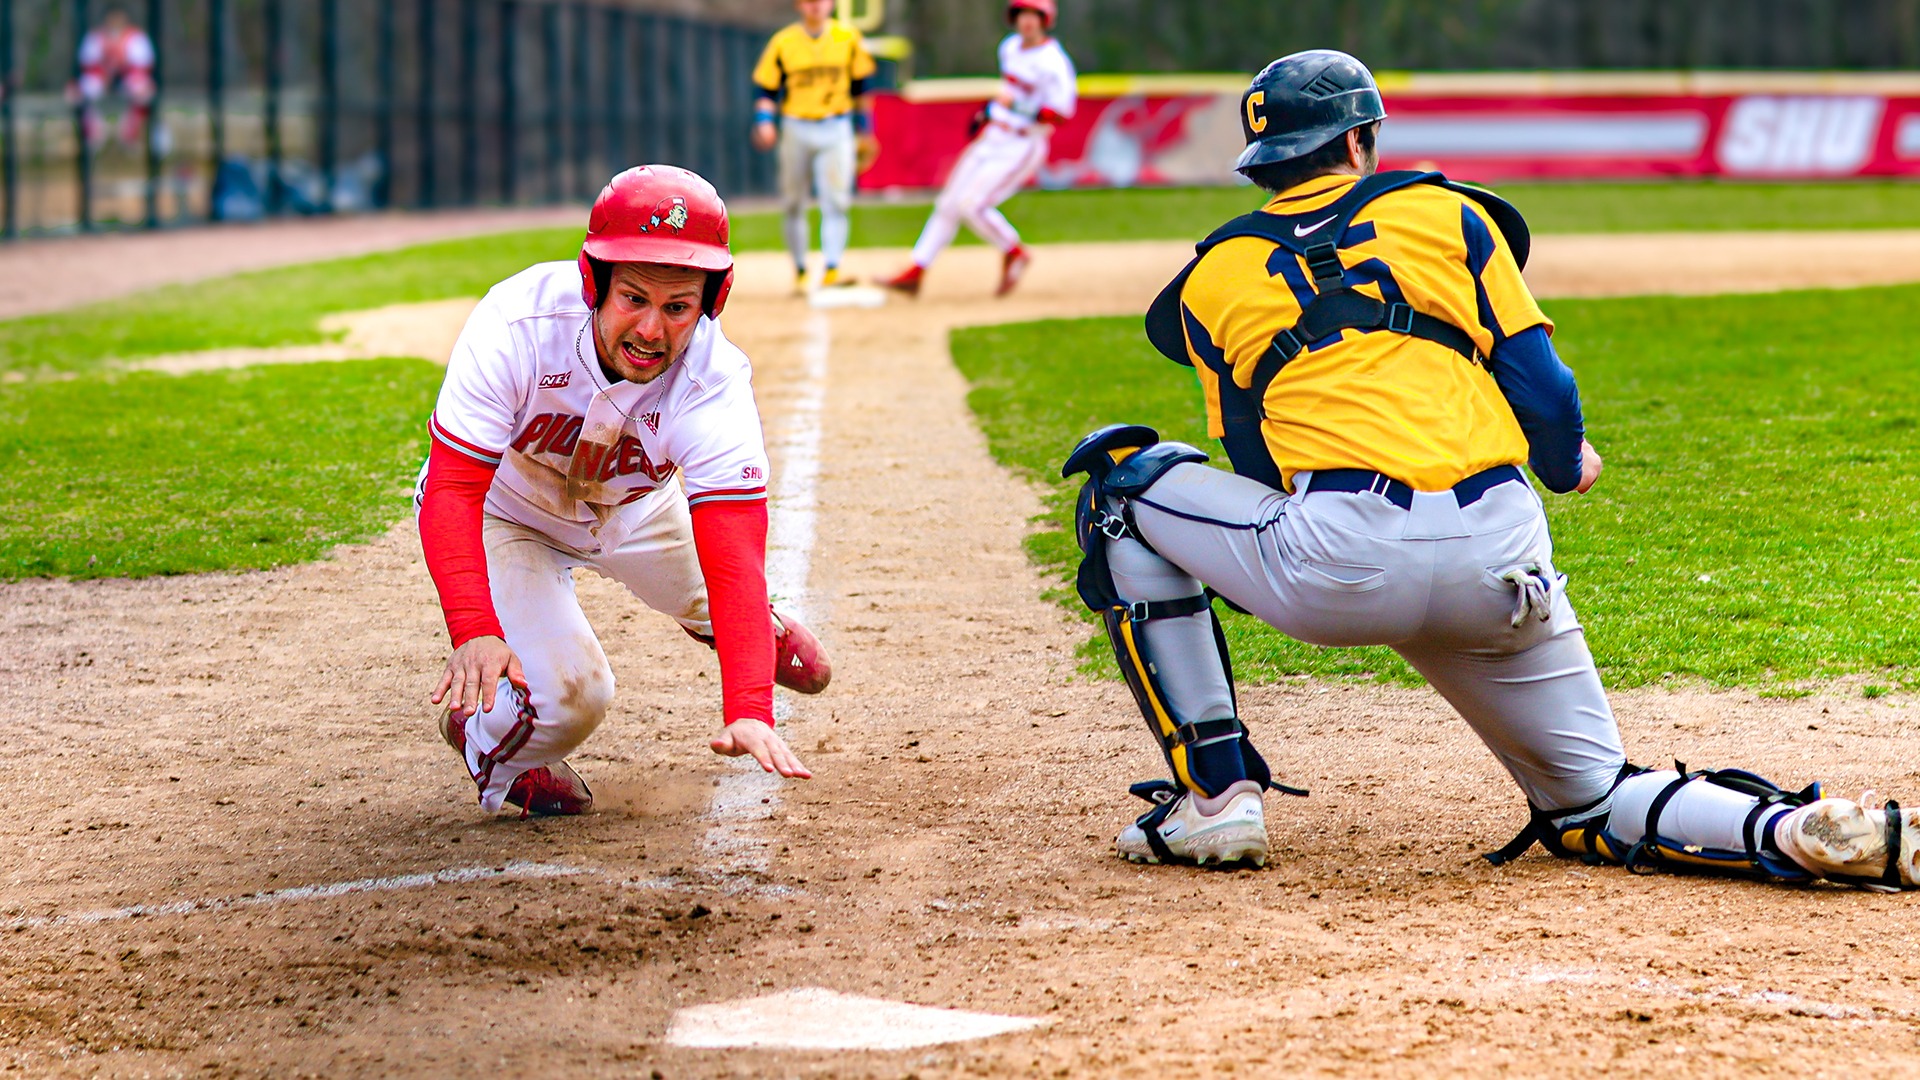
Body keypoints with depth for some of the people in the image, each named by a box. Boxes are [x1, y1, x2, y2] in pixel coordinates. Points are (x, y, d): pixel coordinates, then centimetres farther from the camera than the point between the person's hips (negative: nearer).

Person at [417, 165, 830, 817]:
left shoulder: (714, 382, -33)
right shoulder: (514, 328, -38)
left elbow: (732, 554, -38)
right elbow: (452, 493, -37)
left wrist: (749, 709, -50)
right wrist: (474, 632, -53)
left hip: (633, 510, 3)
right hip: (504, 513, -3)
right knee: (564, 693, -20)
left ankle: (760, 629, 58)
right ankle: (489, 744, 15)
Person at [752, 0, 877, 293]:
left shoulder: (849, 38, 3)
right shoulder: (783, 43, -1)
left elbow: (860, 86, 11)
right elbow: (767, 88, 2)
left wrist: (864, 130, 13)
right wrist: (764, 122, -14)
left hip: (836, 130, -1)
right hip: (796, 130, 1)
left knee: (836, 200, -14)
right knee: (793, 203, 5)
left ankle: (832, 271, -20)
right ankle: (799, 271, 19)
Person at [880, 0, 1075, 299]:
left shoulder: (1052, 63, -18)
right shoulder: (1010, 47, 8)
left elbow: (1061, 112, -25)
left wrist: (1016, 106, -29)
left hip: (1022, 148, -8)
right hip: (991, 137, 8)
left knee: (972, 205, -19)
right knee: (948, 204, 4)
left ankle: (1014, 253, 5)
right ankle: (916, 272, 9)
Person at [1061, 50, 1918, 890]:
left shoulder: (1212, 278, 17)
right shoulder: (1445, 213, 18)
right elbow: (1540, 387, 11)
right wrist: (1565, 465, 33)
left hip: (1333, 569, -2)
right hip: (1500, 566, 2)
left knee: (1126, 481, 22)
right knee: (1594, 806, 20)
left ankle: (1214, 796, 14)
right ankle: (1793, 831, -12)